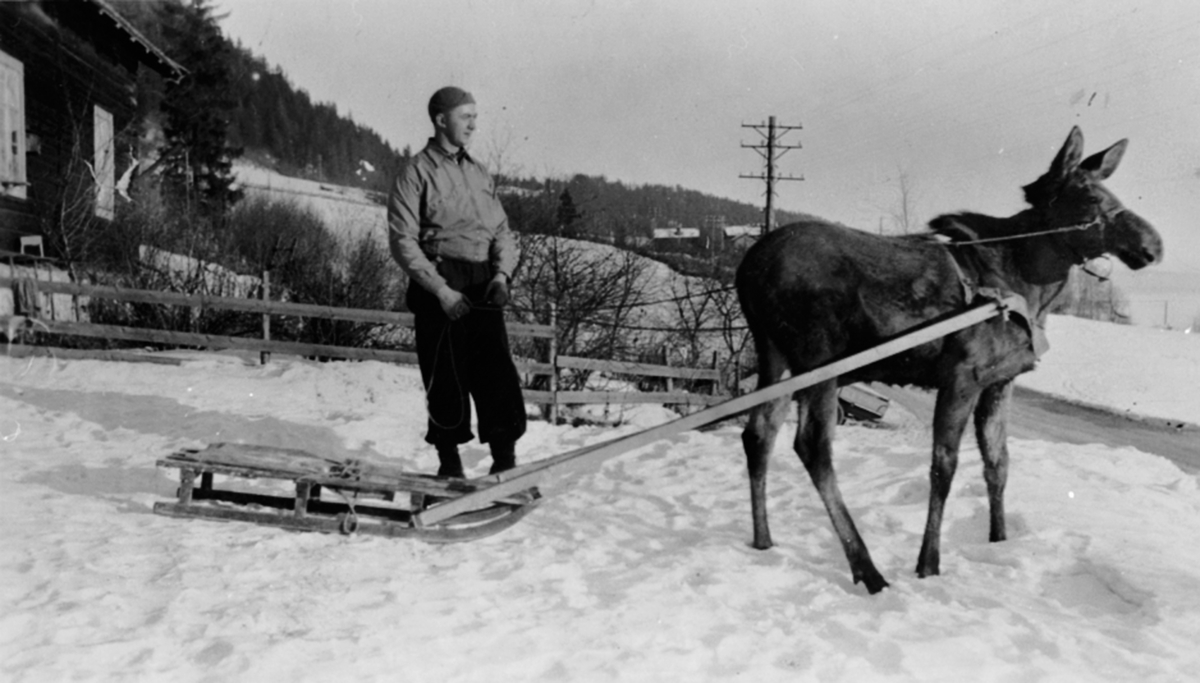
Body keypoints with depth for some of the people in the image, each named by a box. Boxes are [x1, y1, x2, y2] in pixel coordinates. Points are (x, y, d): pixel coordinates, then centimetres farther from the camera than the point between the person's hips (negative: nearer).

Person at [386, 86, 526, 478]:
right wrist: (440, 289, -15)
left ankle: (505, 460, 2)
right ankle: (449, 462, 17)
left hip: (484, 291, 5)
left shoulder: (478, 173, 16)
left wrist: (502, 272, -5)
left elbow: (501, 230, 14)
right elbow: (403, 241, -7)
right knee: (447, 382, 2)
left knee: (499, 375, -3)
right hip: (440, 291, -4)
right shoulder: (416, 174, -1)